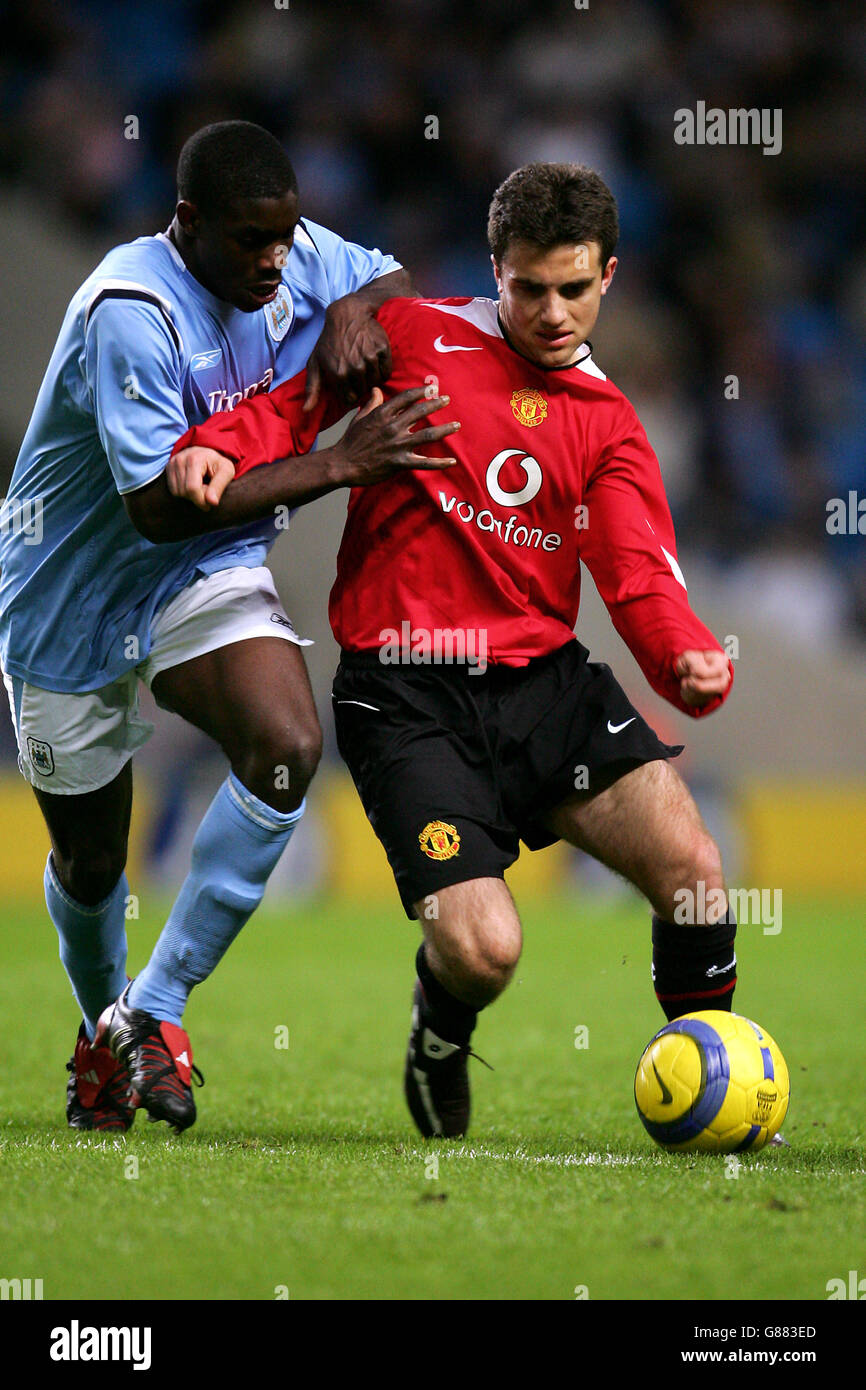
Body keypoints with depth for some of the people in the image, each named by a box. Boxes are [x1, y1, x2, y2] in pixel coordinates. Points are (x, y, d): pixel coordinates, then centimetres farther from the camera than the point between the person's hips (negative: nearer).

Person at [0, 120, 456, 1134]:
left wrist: (355, 308, -14)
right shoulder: (129, 312, -29)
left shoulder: (291, 254, -8)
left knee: (288, 748, -25)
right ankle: (101, 1031, 43)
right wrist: (336, 466, -33)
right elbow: (161, 505, -34)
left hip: (208, 581, 4)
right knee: (88, 861, 9)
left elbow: (393, 280, 12)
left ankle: (155, 1011, -15)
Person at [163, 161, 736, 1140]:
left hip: (547, 679, 3)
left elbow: (641, 577, -1)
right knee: (484, 949, -19)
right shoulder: (409, 337, 4)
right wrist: (216, 449, -11)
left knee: (695, 874, -17)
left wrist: (690, 661, -22)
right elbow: (290, 409, 12)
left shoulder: (606, 421, 11)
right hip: (407, 698, -3)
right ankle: (439, 1039, 20)